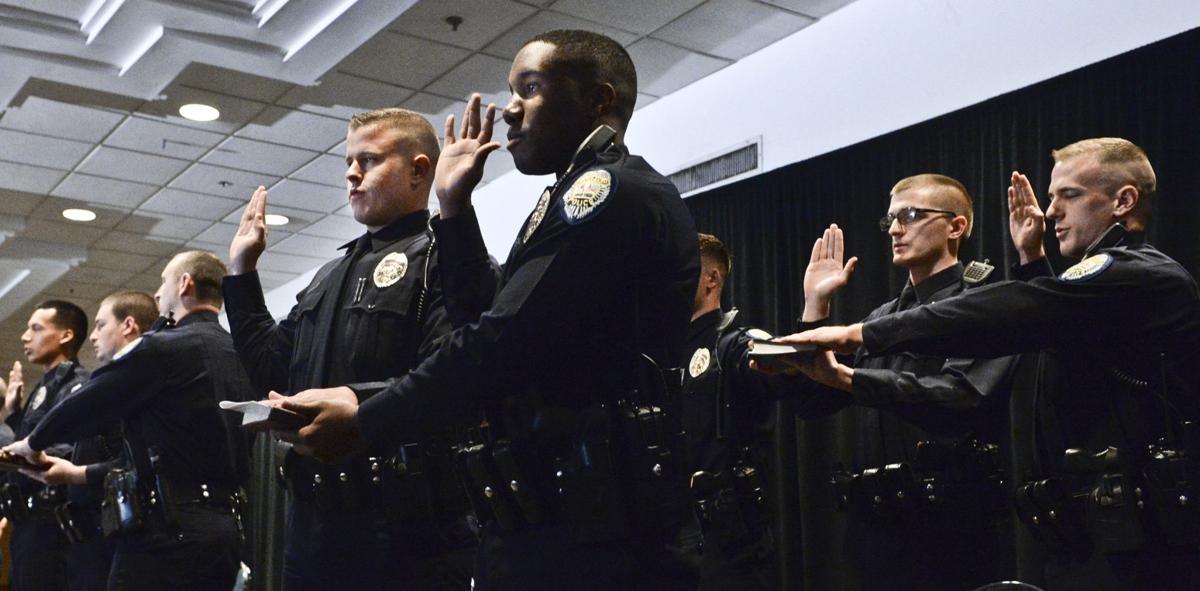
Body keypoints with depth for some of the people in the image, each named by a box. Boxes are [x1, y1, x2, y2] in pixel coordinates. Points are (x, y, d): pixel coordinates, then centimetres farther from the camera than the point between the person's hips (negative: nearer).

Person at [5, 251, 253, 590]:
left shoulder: (162, 348, -9)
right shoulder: (239, 356, 13)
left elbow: (86, 403, -2)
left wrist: (34, 442, 18)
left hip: (168, 529, -7)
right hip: (224, 530, 8)